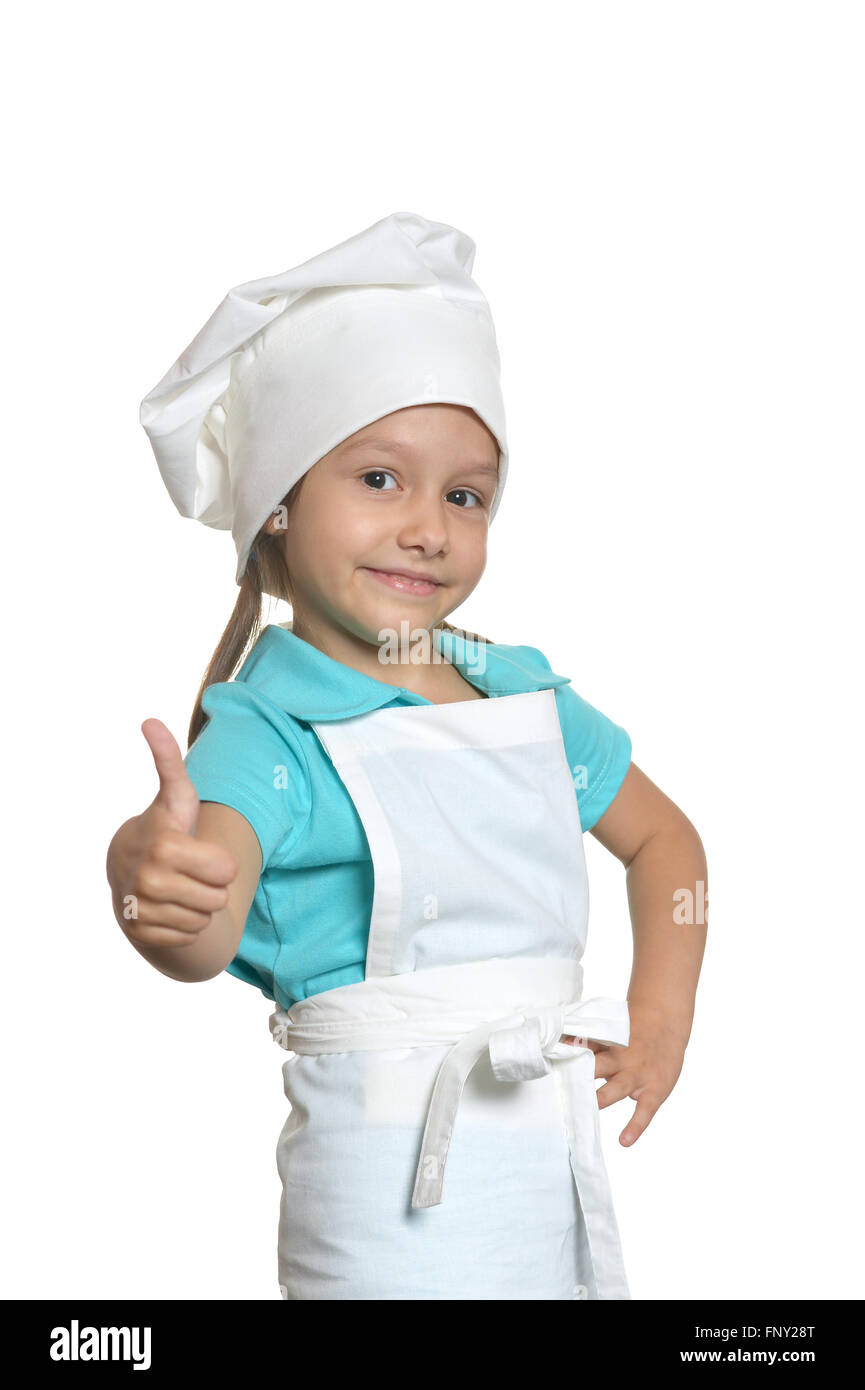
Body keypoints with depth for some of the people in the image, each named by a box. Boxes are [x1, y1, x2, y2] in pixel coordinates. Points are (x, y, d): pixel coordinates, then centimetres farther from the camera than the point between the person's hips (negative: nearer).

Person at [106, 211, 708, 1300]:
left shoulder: (526, 693, 8)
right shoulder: (267, 730, -12)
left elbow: (662, 838, 22)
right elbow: (206, 939, -30)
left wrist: (663, 1014, 8)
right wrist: (151, 877, -53)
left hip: (556, 1166, 6)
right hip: (391, 1200, -6)